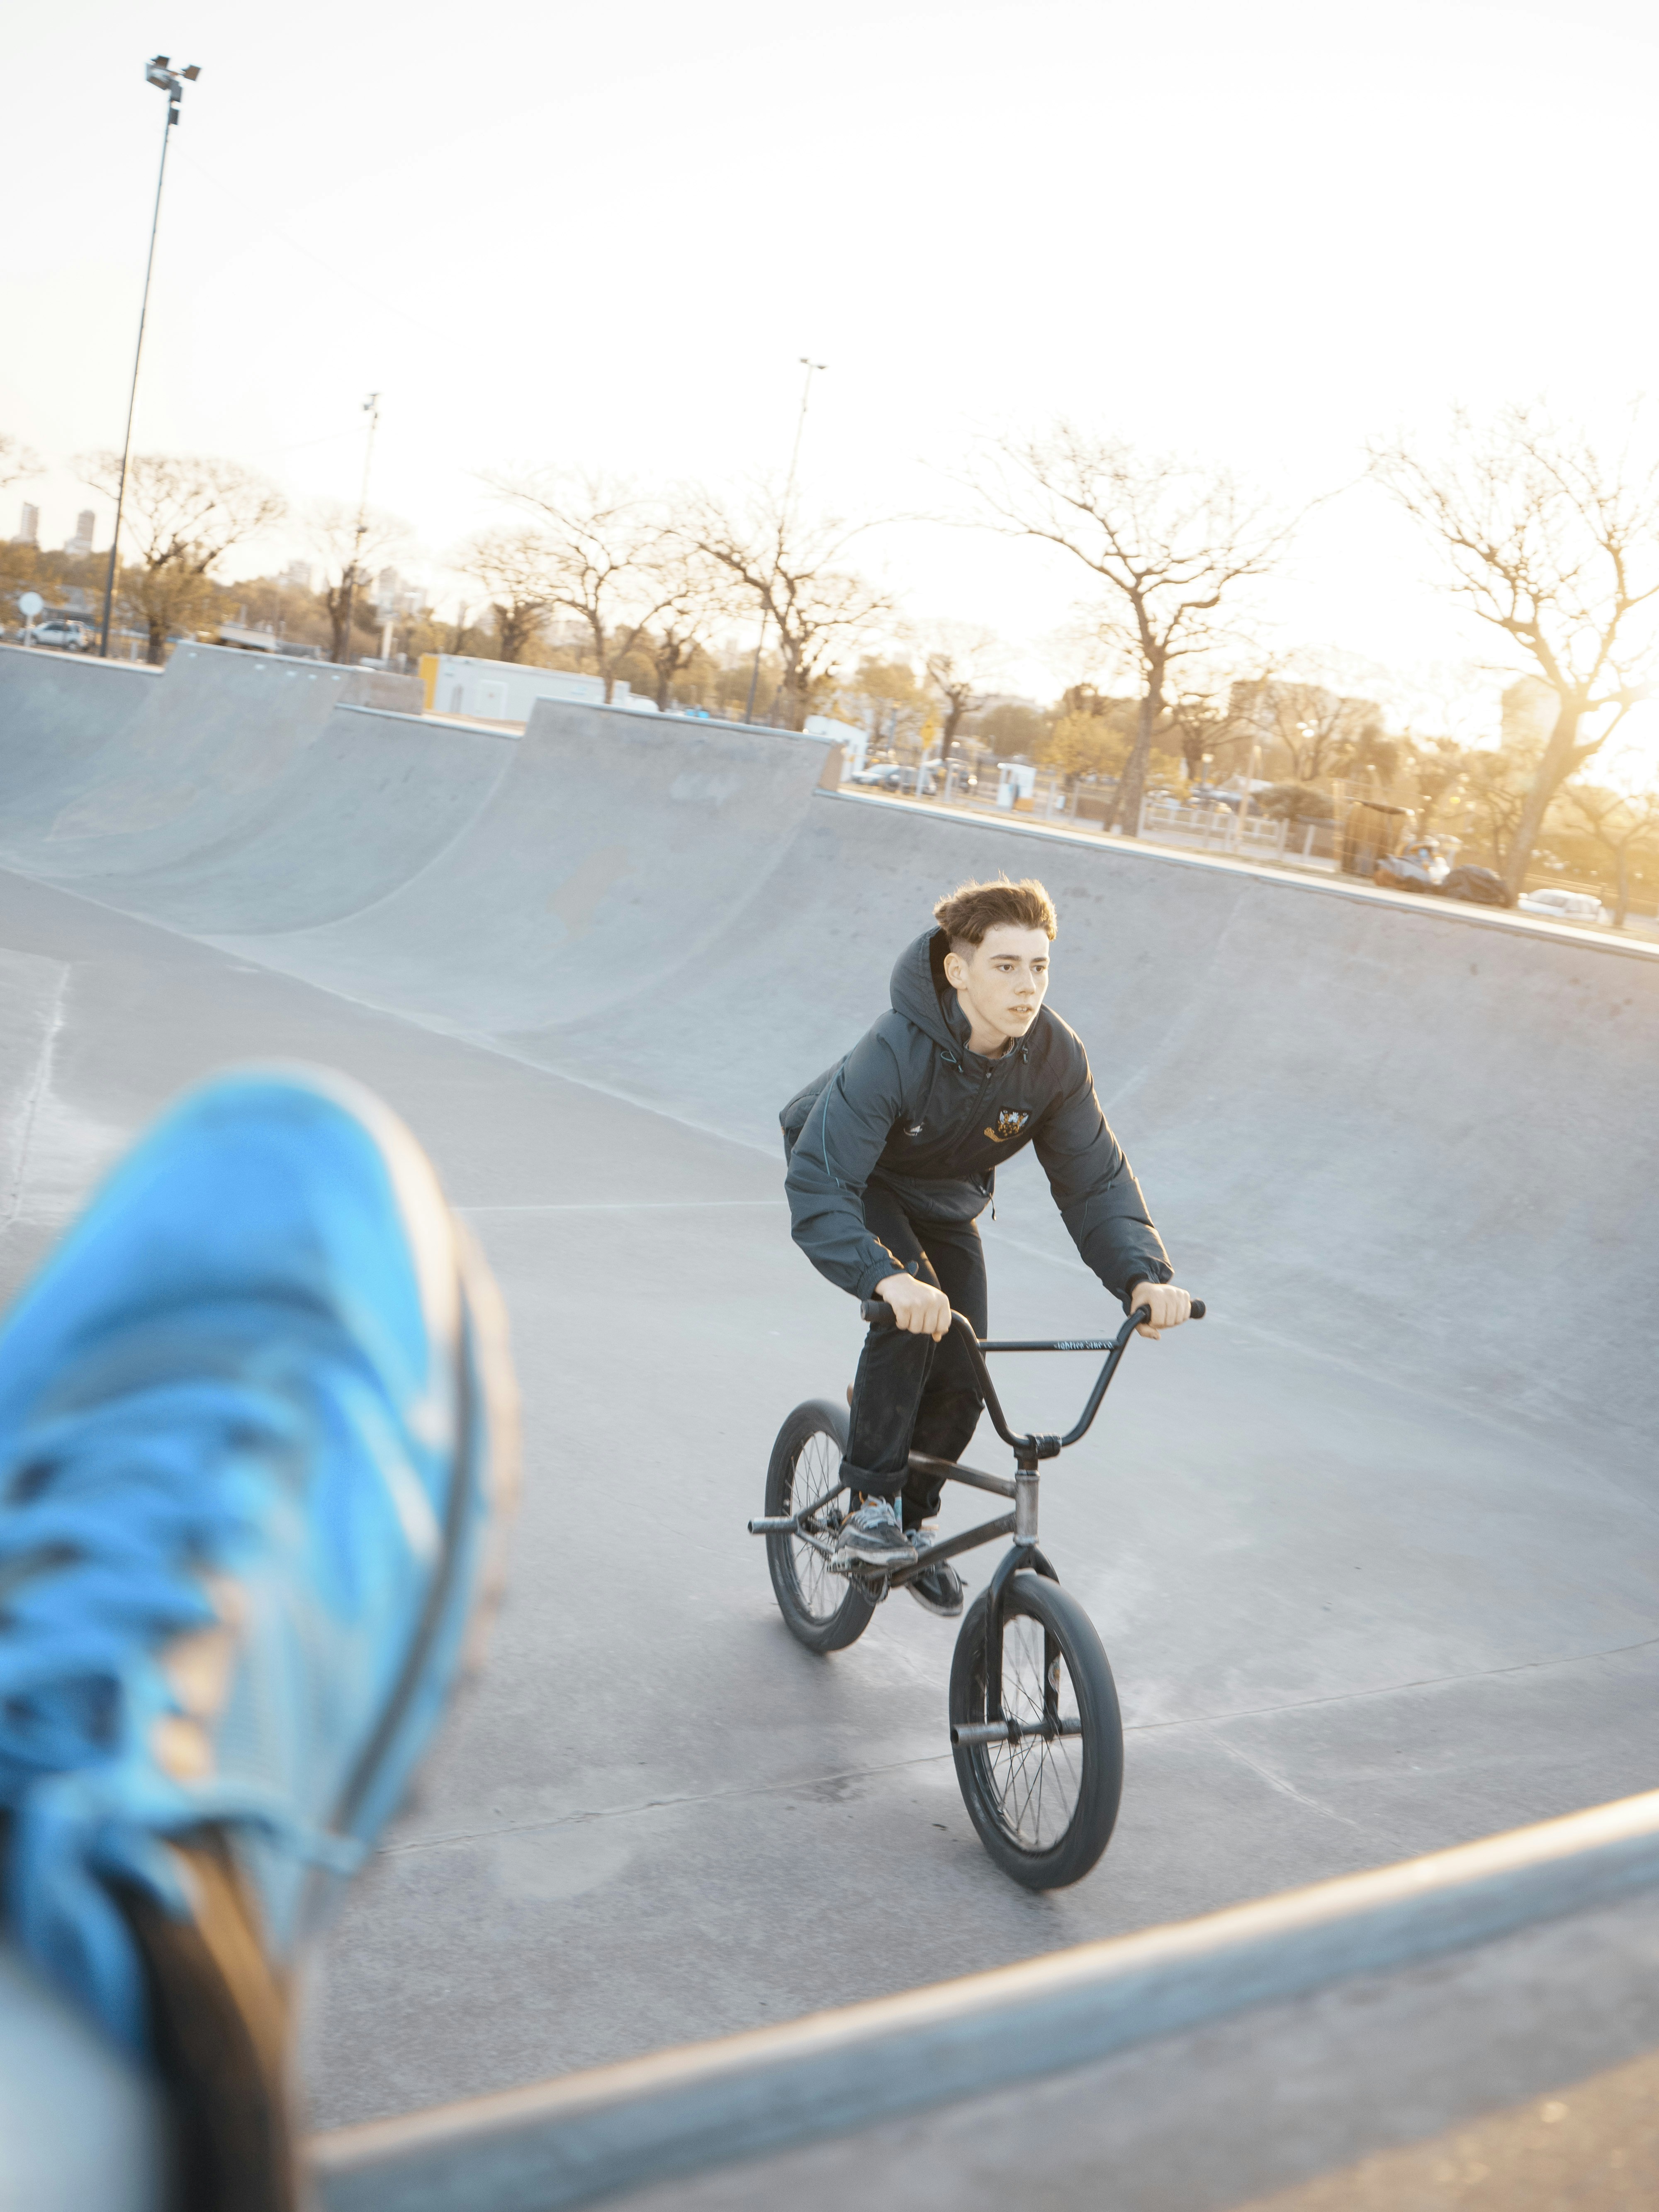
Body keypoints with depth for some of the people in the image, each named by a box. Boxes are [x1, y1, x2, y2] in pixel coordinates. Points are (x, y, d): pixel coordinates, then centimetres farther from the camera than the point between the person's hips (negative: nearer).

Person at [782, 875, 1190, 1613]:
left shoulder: (1056, 1060, -25)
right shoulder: (895, 1053, -39)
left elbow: (1095, 1182, -20)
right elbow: (817, 1187, -45)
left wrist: (1143, 1276, -38)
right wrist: (886, 1278, -61)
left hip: (946, 1203, 5)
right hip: (860, 1185, -5)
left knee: (962, 1382, -2)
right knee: (913, 1311, -31)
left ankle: (912, 1518, 25)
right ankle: (869, 1506, -15)